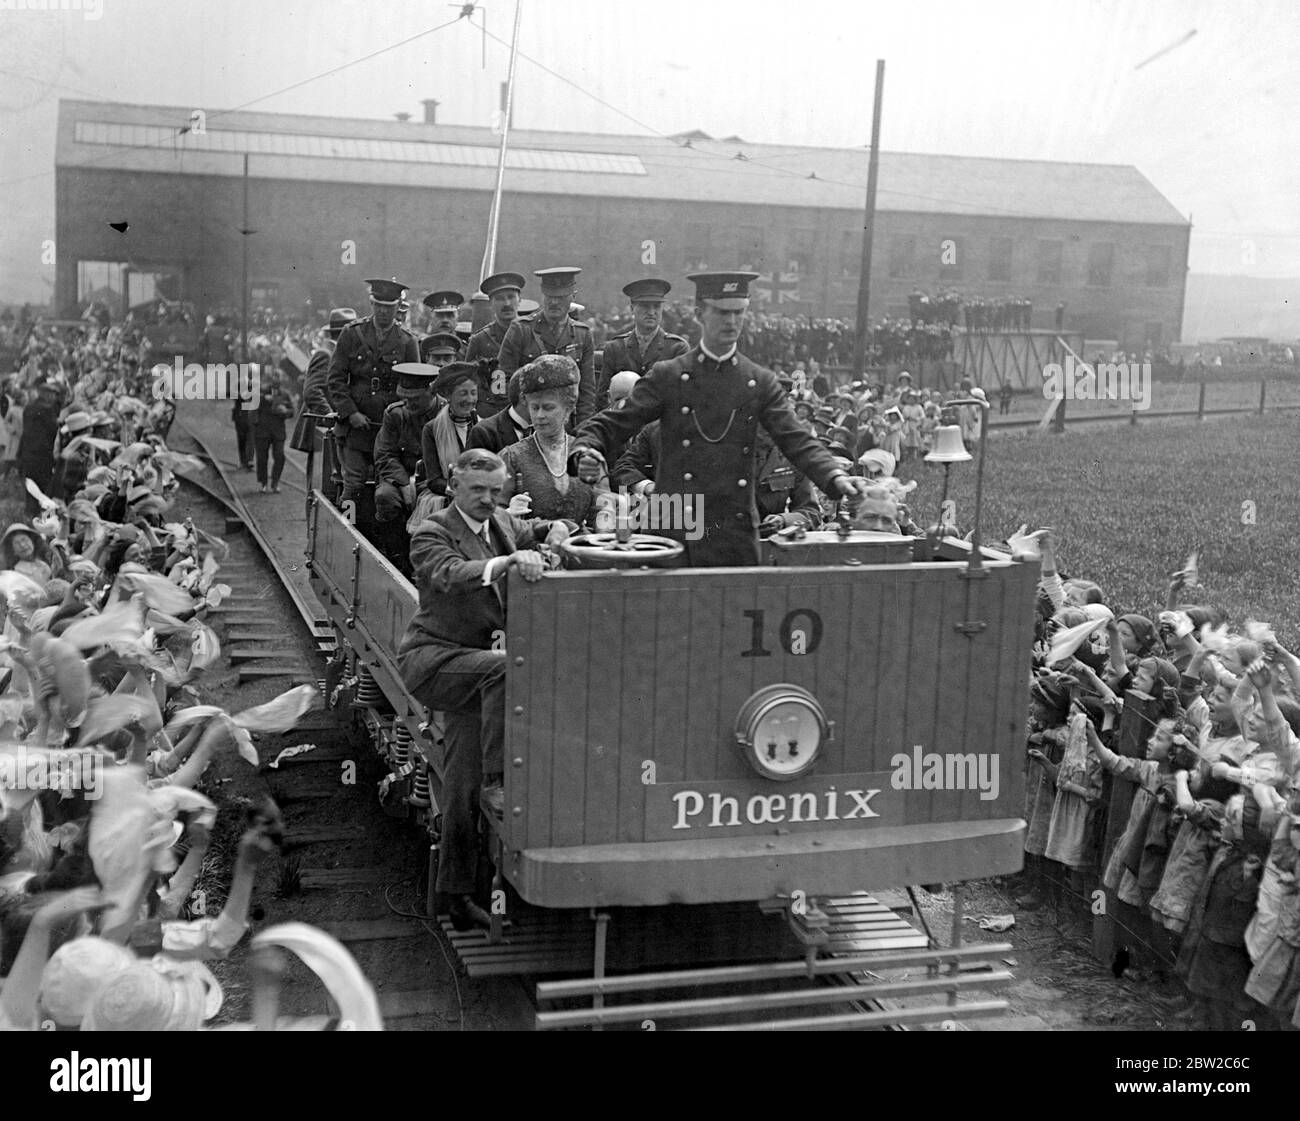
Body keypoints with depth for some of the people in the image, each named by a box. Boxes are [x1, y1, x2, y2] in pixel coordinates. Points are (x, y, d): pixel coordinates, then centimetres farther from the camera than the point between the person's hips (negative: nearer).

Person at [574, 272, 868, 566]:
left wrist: (835, 477, -18)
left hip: (737, 535, 2)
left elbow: (797, 442, 0)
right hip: (674, 531, -2)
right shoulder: (666, 376, 2)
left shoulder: (761, 384, 7)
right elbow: (611, 425, 0)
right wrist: (585, 453, -21)